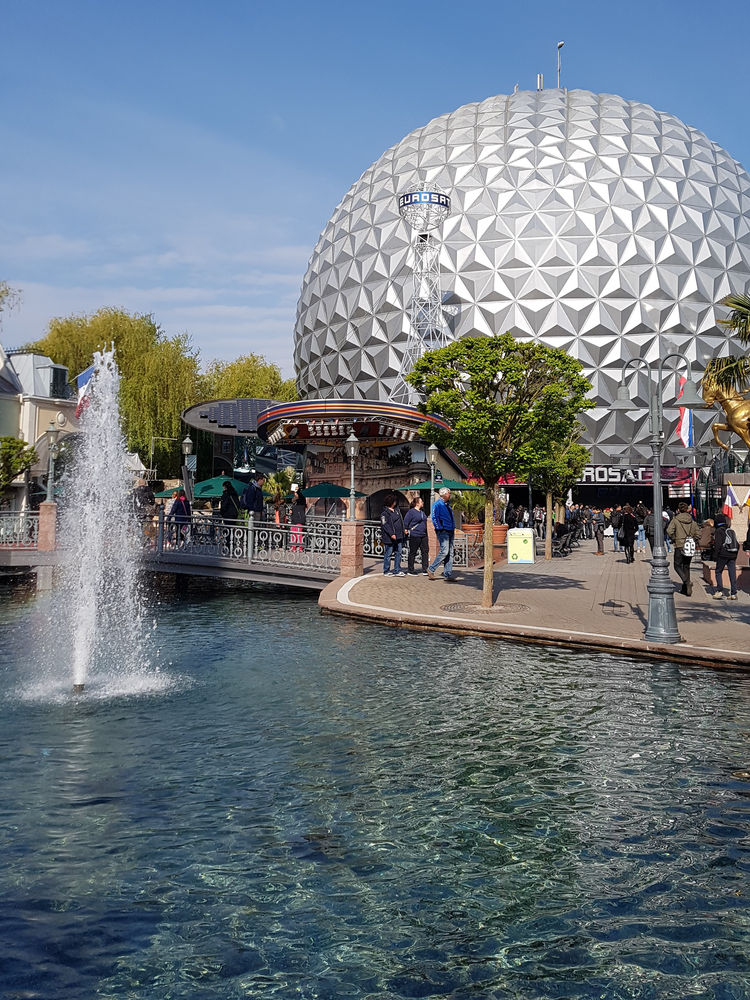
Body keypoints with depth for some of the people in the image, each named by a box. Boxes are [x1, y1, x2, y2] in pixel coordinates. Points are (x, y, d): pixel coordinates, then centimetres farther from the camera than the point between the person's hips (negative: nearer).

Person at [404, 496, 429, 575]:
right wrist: (406, 530, -3)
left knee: (425, 551, 2)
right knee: (412, 553, 1)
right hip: (414, 536, -8)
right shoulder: (411, 512, -9)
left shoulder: (422, 512, 16)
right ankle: (411, 571, 9)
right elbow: (406, 521, -8)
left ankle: (425, 570, 7)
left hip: (423, 535, 8)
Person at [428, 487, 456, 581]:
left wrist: (453, 529, 17)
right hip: (443, 531, -9)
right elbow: (434, 518, -13)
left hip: (450, 531, 9)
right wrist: (440, 529, -17)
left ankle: (448, 574, 6)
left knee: (450, 553, 5)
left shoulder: (447, 504, 19)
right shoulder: (438, 504, -7)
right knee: (444, 551, -16)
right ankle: (431, 569, -5)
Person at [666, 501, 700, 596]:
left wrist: (674, 539, -2)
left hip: (680, 546, -4)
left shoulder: (675, 519, -5)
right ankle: (685, 588, 14)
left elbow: (669, 531, -17)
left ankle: (687, 582, -17)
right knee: (686, 567, 15)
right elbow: (698, 534, 4)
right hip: (690, 548, 4)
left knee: (677, 566, 7)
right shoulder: (692, 521, 6)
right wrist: (692, 541, 14)